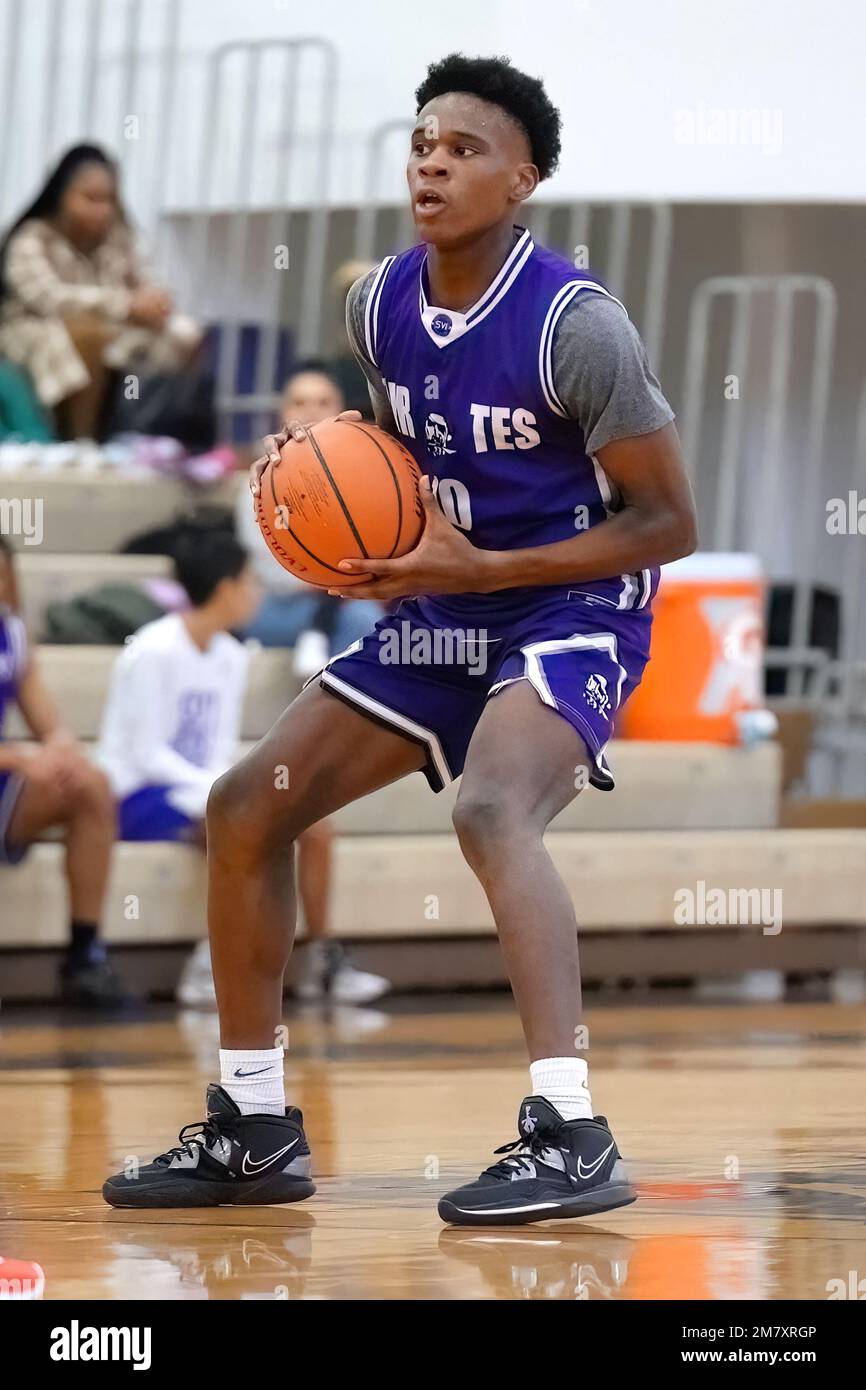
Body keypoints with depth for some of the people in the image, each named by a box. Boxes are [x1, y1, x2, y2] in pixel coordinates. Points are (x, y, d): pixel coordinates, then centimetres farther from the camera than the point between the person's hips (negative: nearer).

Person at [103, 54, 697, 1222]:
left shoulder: (576, 324, -20)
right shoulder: (381, 305, 1)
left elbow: (667, 523, -16)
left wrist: (479, 568, -22)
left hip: (571, 612, -8)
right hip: (445, 611, 8)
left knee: (491, 810, -35)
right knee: (248, 806, 3)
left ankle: (571, 1136, -40)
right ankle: (253, 1131, 14)